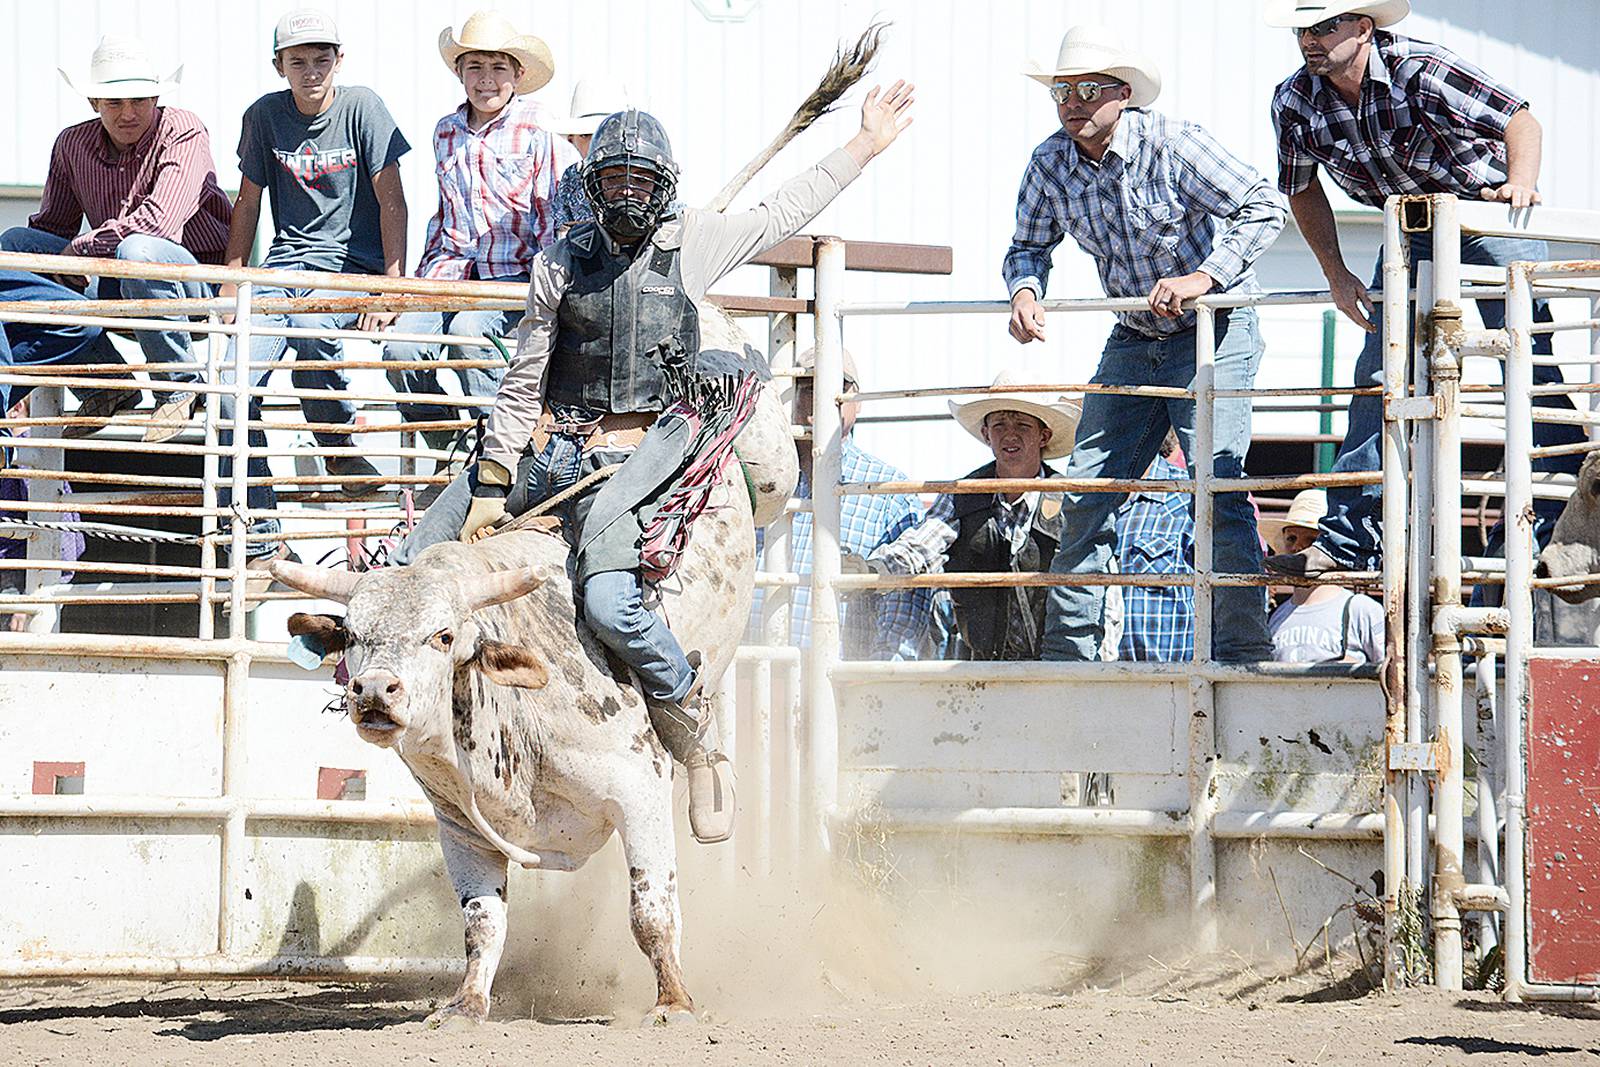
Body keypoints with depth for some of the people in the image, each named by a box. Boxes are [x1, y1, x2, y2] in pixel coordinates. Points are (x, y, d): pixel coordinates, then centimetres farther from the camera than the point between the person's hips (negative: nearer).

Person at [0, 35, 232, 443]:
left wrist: (78, 251, -20)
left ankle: (179, 386, -19)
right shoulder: (73, 145, 4)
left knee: (138, 250, -39)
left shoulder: (184, 131, -13)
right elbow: (50, 227, 12)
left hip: (201, 278, -6)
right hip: (117, 287, 6)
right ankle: (104, 384, -10)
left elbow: (159, 220, -27)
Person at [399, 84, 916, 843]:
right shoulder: (563, 260, 7)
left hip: (634, 455, -3)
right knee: (418, 562, -2)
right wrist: (491, 483, 4)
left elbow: (784, 214, 21)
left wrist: (866, 144, 23)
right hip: (548, 446, 3)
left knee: (609, 601, -28)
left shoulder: (692, 245, 7)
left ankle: (695, 735, -12)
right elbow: (523, 378, 8)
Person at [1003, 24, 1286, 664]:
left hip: (1213, 332, -6)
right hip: (1133, 341, 6)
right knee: (1087, 489, 2)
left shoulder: (1171, 145, -20)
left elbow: (1262, 208, -19)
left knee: (1217, 484, -17)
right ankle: (1069, 649, 10)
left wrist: (1203, 279, -30)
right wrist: (1025, 289, -15)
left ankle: (1245, 650, -15)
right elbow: (1029, 245, 9)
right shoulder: (1051, 164, -4)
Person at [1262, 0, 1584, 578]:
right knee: (1379, 369, -3)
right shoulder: (1294, 102, -11)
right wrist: (1337, 275, 2)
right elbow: (1303, 189, 8)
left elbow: (1519, 120, -27)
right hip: (1410, 234, 5)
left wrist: (1519, 185, -46)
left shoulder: (1418, 70, -27)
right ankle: (1351, 538, -3)